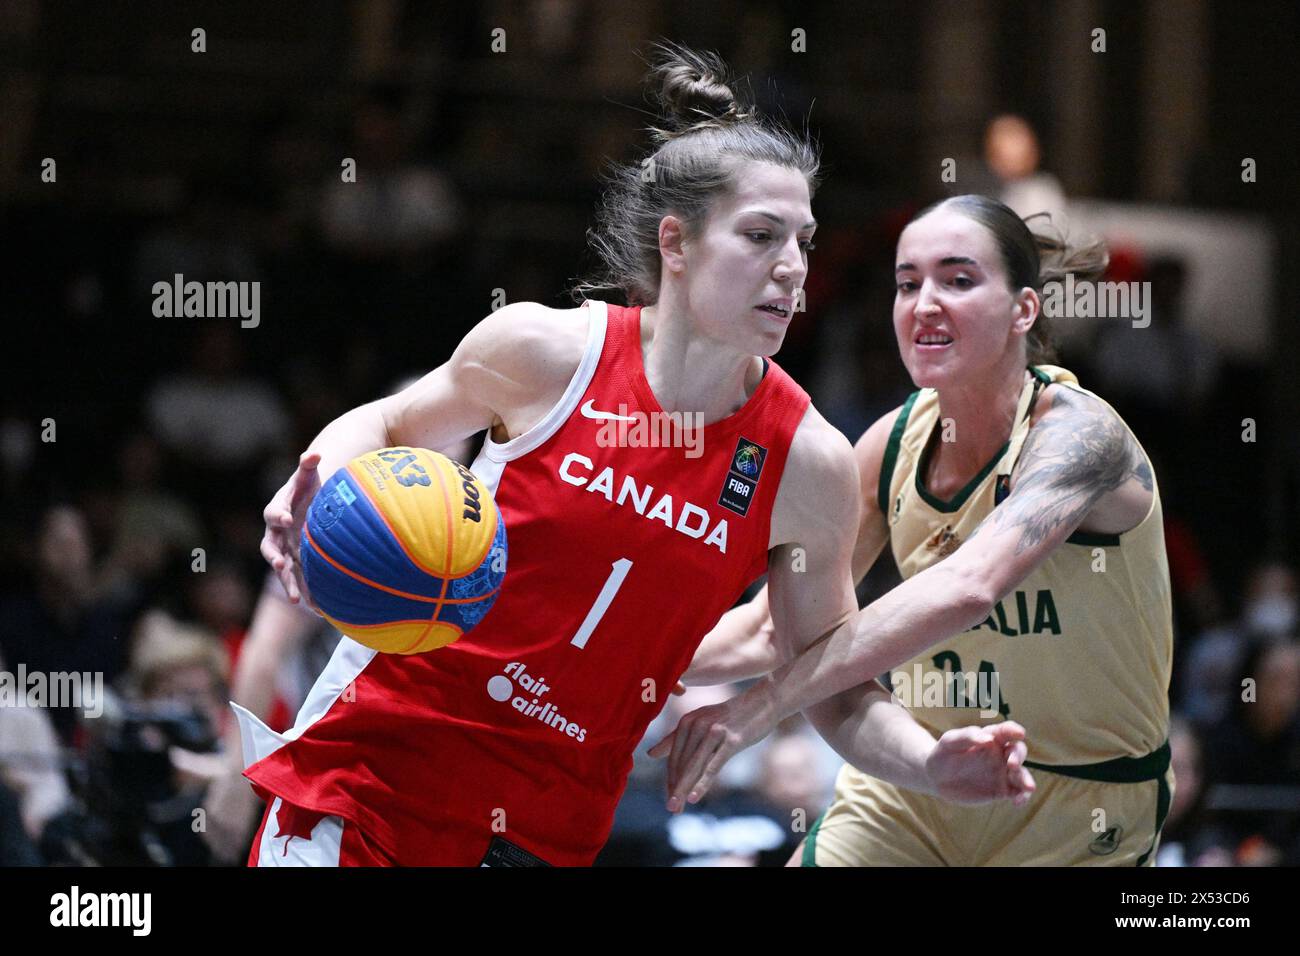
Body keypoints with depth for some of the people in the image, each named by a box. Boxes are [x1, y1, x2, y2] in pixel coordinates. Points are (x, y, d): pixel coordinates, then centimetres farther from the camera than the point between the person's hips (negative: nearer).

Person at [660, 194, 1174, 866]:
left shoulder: (1078, 433, -23)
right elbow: (776, 627, 6)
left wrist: (763, 703, -47)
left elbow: (968, 586, -42)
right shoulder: (896, 441, -3)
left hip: (1077, 819, -5)